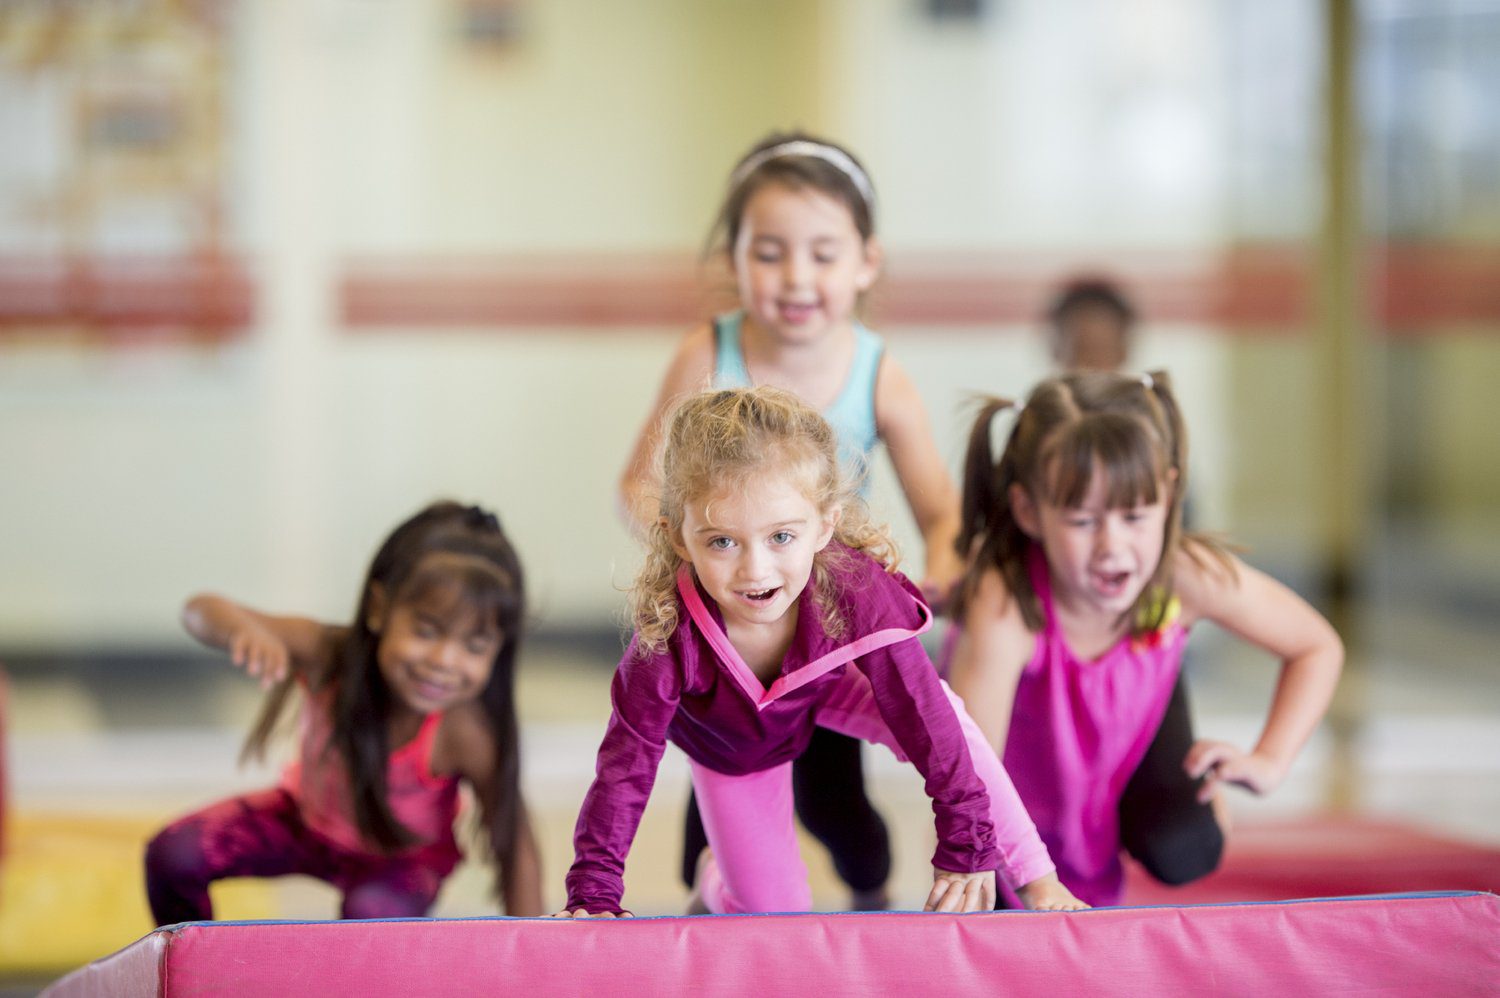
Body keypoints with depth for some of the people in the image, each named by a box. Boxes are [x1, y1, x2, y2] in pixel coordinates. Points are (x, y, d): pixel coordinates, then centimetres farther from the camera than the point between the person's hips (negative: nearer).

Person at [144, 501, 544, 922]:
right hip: (309, 817, 2)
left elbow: (514, 847, -28)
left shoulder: (465, 730, -38)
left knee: (372, 912, -33)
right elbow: (200, 611, -40)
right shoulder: (330, 654, -34)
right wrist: (247, 629, -63)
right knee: (175, 852, -14)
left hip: (405, 852, -2)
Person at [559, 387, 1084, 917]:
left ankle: (1033, 877, -10)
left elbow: (929, 726, -33)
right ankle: (717, 873, 36)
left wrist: (967, 853, -31)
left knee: (941, 722, -27)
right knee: (772, 910, 0)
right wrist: (594, 895, -34)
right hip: (731, 744, -1)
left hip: (826, 688, 1)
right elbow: (626, 765, -32)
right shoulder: (670, 635, -42)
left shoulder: (855, 591, -40)